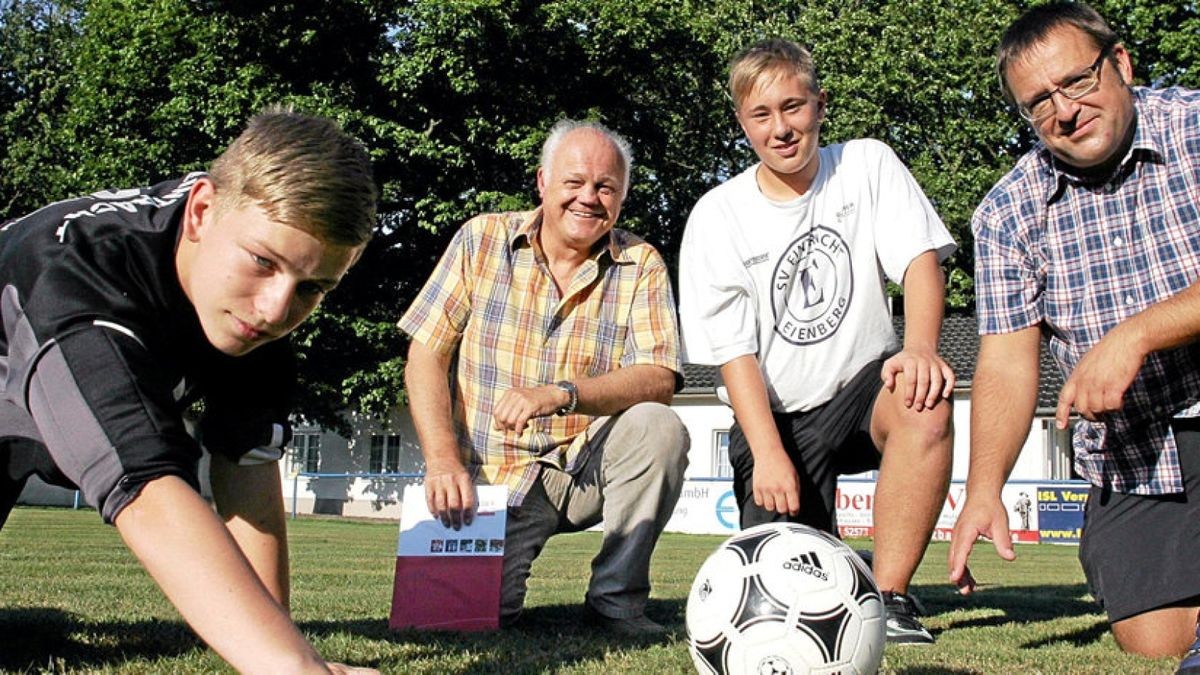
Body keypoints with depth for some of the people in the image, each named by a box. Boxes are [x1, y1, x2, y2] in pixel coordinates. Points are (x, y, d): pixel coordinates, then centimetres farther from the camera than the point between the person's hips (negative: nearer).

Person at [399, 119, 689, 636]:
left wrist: (561, 394, -30)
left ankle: (616, 598, -10)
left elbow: (658, 380, -14)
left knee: (659, 428, -28)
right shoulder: (482, 240, -1)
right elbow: (426, 355, -2)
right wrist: (443, 461, -15)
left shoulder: (640, 265, -2)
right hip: (492, 476, -1)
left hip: (586, 468, 1)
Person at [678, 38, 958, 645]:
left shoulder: (867, 165, -1)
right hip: (776, 416, 0)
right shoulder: (718, 216, -5)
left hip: (863, 389, 0)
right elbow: (733, 348, -7)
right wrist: (768, 452, -20)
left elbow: (920, 259, -13)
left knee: (925, 400, -37)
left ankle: (889, 596, -25)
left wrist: (921, 347, -34)